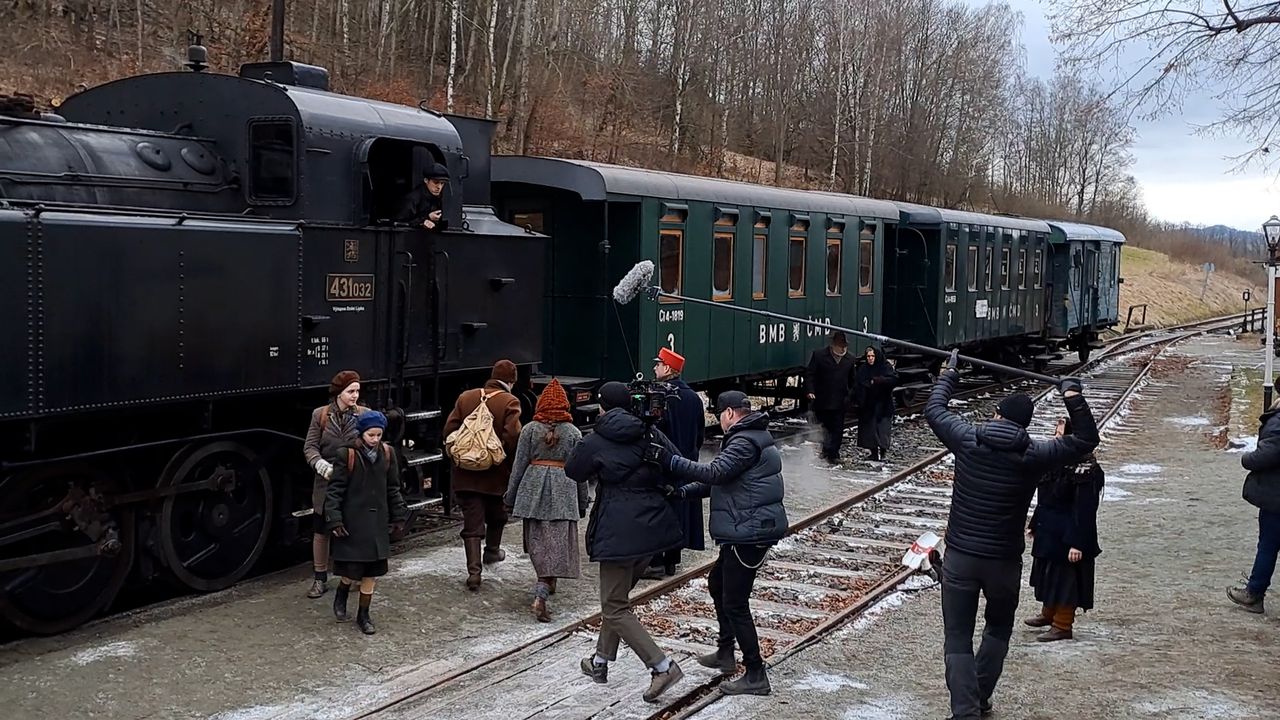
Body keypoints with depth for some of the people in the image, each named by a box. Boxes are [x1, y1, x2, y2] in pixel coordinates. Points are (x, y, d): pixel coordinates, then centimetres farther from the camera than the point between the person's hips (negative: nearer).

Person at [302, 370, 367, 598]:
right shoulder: (321, 415, -1)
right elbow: (309, 447, -1)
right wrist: (323, 467, -18)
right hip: (327, 482, 1)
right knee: (321, 531, 7)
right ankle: (320, 579, 19)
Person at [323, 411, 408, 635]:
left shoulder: (387, 454, 2)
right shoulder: (346, 455, -11)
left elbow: (393, 488, 11)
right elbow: (335, 490, -8)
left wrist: (398, 517, 11)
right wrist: (334, 520, -14)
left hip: (377, 522, 4)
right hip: (352, 522, -4)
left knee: (371, 570, 8)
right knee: (352, 569, -3)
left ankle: (363, 615, 21)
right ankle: (341, 594, 31)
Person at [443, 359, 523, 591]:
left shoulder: (465, 398, 2)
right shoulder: (509, 402, -12)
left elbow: (449, 430, 1)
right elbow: (512, 436, -22)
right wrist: (511, 461, -6)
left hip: (465, 473, 2)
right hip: (496, 474, -2)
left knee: (472, 523, 2)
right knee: (496, 515, 25)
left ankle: (474, 571, -6)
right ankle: (492, 551, 43)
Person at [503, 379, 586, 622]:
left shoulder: (530, 429, 1)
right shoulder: (573, 432, 1)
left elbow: (519, 465, 3)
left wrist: (510, 497, 11)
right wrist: (583, 502, 13)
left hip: (533, 488, 2)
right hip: (563, 491, -1)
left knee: (537, 541, 16)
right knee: (556, 543, -3)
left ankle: (546, 583, 31)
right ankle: (541, 595, -16)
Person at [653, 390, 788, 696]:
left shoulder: (745, 442, -17)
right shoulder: (752, 437, 17)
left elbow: (715, 472, -29)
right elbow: (721, 478, 18)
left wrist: (669, 460, -29)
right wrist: (685, 491, 8)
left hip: (749, 532, -11)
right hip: (746, 530, 11)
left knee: (735, 603, -6)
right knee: (717, 582, 25)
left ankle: (756, 676, -1)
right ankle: (725, 653, 36)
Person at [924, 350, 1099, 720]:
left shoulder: (967, 439, -7)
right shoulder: (1033, 455, -9)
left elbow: (933, 409, 10)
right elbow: (1086, 440, 1)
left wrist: (949, 373, 24)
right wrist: (1073, 396, 0)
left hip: (959, 557, 0)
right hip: (1003, 561, 1)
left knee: (958, 639, 5)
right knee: (999, 628, 25)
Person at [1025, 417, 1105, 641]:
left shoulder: (1085, 471, -23)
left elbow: (1084, 511, -23)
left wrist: (1077, 543, -23)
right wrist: (1035, 525, 20)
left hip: (1067, 536, -9)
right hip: (1049, 532, 9)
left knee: (1065, 578, 3)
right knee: (1047, 573, 22)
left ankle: (1062, 625, 15)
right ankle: (1048, 613, 40)